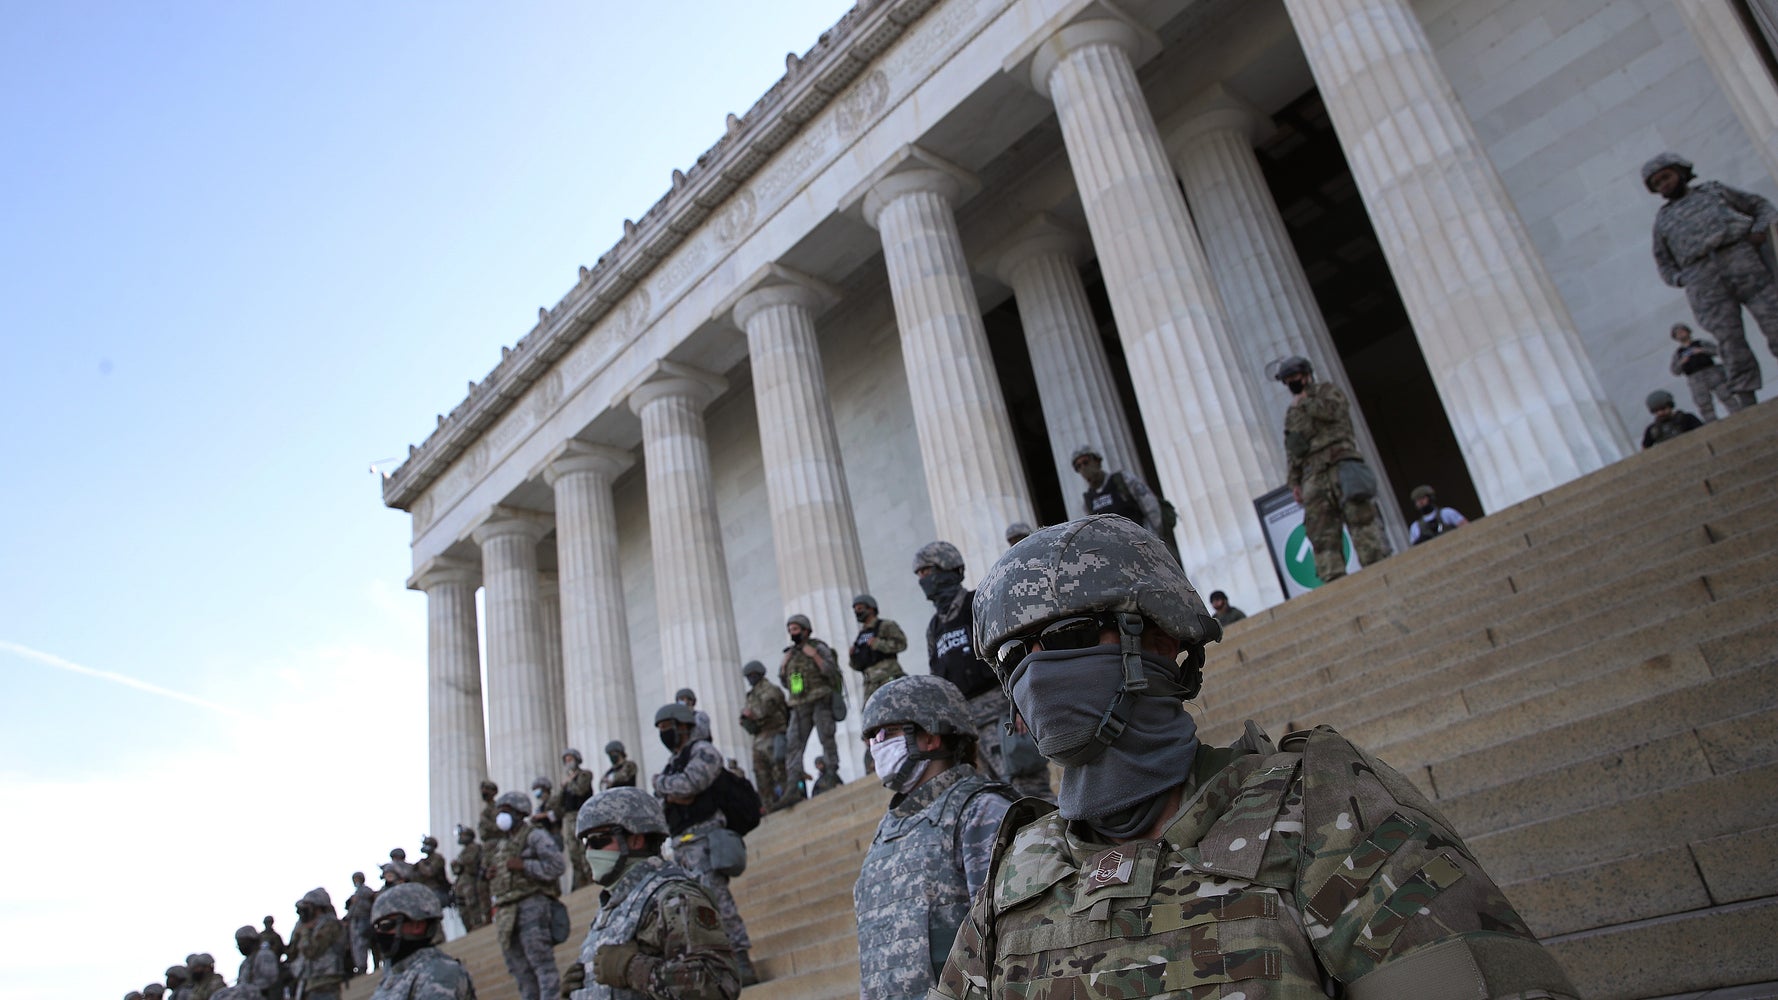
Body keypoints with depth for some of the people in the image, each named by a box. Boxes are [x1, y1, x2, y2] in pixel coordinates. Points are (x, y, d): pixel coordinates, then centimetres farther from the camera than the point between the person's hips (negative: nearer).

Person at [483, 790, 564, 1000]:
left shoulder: (534, 836, -2)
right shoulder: (499, 843, 22)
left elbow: (557, 865, -12)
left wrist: (524, 866, -16)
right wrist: (486, 874, 8)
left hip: (531, 902, -8)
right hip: (506, 910, 8)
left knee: (541, 961, -12)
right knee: (519, 967, 9)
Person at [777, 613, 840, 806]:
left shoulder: (819, 647, 2)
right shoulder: (790, 654, 18)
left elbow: (831, 671, -8)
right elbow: (785, 683, 23)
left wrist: (815, 656, -14)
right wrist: (783, 667, 7)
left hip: (820, 701, -4)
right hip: (799, 706, 5)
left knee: (827, 738, -6)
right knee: (793, 746, -6)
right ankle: (792, 789, -12)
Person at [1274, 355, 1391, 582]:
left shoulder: (1327, 390, 15)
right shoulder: (1291, 414, 27)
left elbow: (1331, 410, -9)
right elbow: (1292, 452, 22)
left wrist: (1304, 402, 4)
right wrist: (1295, 482, 13)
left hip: (1339, 461, -4)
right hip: (1312, 475, 4)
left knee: (1359, 514, -15)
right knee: (1321, 531, -6)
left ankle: (1378, 564, -16)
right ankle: (1334, 581, -11)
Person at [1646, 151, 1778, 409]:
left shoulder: (1714, 190, 25)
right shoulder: (1662, 219, 26)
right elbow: (1664, 261, 25)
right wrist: (1679, 279, 5)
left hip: (1741, 258, 0)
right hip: (1702, 277, 0)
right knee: (1731, 342, -9)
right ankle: (1747, 403, -13)